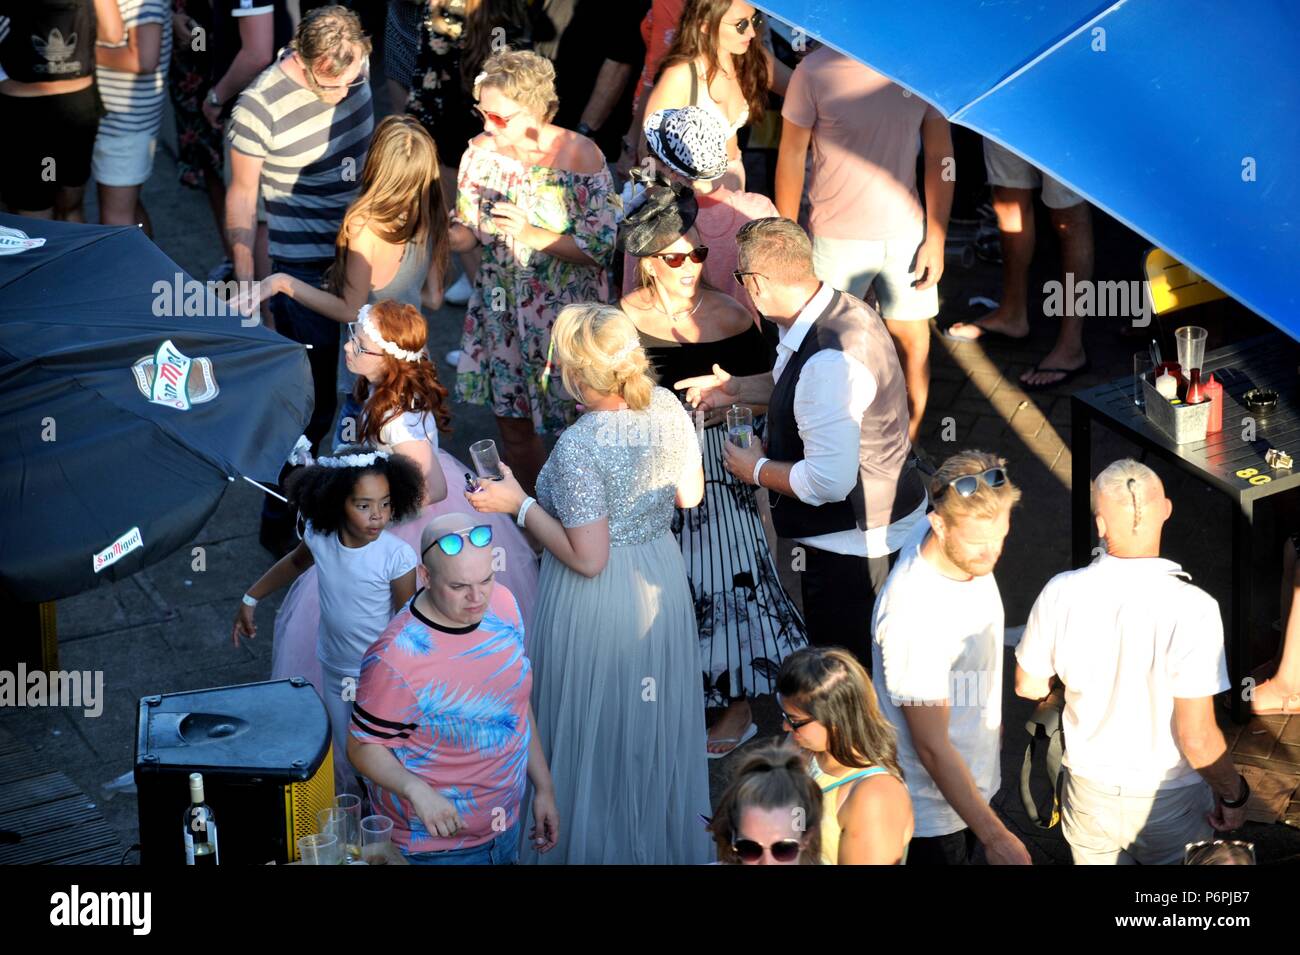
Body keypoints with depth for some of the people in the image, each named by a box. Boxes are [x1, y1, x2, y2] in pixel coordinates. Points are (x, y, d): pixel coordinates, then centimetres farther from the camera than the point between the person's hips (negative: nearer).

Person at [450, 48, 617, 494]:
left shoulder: (581, 156, -18)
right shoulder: (481, 152, -5)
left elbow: (600, 247, -17)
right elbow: (467, 229, 4)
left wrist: (533, 234, -27)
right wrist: (450, 234, -20)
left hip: (566, 313, -4)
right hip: (501, 307, 4)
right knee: (513, 427, 13)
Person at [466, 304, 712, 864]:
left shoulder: (578, 448, -29)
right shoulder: (667, 407, -9)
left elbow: (587, 559, -25)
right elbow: (691, 495, 6)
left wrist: (518, 504, -19)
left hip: (600, 600, -7)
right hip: (661, 581, 7)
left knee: (596, 726, 14)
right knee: (653, 715, 24)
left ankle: (598, 843, 31)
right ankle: (664, 835, 42)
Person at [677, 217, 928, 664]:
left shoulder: (830, 362, -34)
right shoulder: (840, 310, -2)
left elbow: (829, 481, -34)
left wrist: (757, 470, -17)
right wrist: (736, 388, 14)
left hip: (853, 545, -10)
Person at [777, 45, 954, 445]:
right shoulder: (815, 71, -10)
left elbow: (939, 156, 4)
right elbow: (791, 156, -2)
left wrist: (936, 239, 2)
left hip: (905, 233, 3)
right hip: (837, 238, -2)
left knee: (913, 337, 8)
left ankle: (910, 443, 23)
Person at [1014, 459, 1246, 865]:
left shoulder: (1060, 593, -17)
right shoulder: (1192, 609, -27)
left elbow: (1028, 687, -1)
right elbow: (1197, 738, -24)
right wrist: (1233, 796, -6)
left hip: (1088, 792, 3)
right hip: (1170, 801, -3)